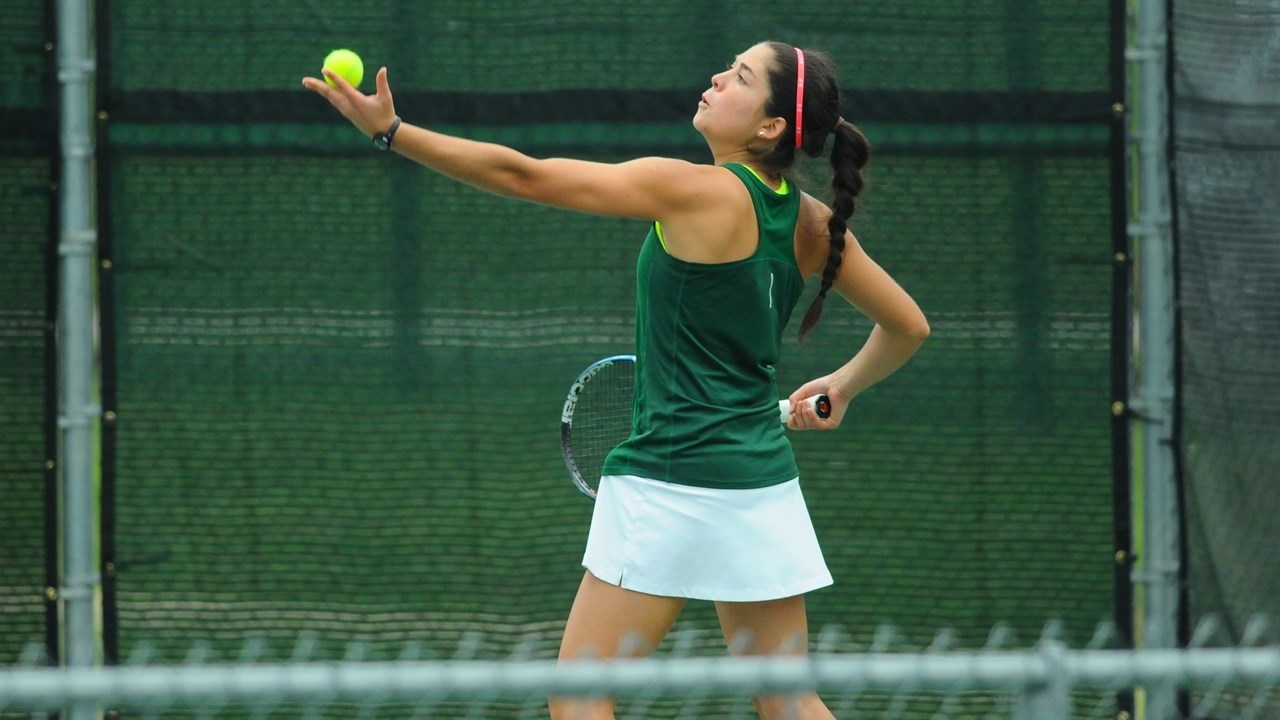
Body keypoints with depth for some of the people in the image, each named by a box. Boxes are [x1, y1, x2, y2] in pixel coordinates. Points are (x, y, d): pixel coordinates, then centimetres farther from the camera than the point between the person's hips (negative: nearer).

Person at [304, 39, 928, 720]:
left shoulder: (695, 191, -14)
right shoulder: (811, 223, 4)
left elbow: (523, 175, -14)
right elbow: (907, 325, 13)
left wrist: (391, 131, -12)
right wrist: (843, 386, 29)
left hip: (673, 480, -7)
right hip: (766, 483, 7)